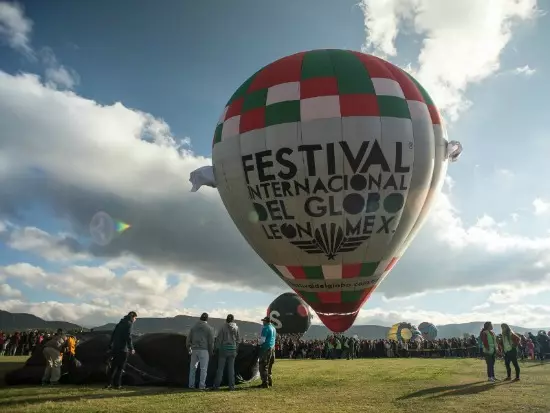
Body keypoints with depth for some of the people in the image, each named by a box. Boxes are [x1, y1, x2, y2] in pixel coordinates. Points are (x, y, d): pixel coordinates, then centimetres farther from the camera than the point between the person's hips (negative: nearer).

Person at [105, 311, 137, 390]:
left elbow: (113, 334, 19)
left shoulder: (120, 323, 18)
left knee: (113, 366, 13)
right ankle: (117, 385, 3)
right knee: (120, 367, 0)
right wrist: (131, 348, -14)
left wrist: (110, 346, 23)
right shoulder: (129, 324, -8)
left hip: (115, 348, 8)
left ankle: (109, 383, 14)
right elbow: (128, 336, -17)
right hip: (123, 349, -8)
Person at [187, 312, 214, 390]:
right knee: (203, 369, 3)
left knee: (193, 368, 15)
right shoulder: (209, 328, -4)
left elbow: (189, 339, 5)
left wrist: (189, 350, 16)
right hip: (204, 351, -3)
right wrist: (210, 352, 5)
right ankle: (202, 385, 0)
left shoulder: (193, 327, 6)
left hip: (194, 350, 3)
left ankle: (191, 385, 15)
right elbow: (211, 342, -5)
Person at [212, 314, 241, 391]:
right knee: (231, 368, 9)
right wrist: (236, 349, 17)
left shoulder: (223, 327, -9)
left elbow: (219, 338, -8)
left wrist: (217, 348, 4)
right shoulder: (236, 328, 1)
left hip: (223, 349, -2)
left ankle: (217, 385, 6)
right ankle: (231, 385, 10)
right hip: (232, 350, 3)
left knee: (220, 368, 5)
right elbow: (238, 340, 6)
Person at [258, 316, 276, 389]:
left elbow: (262, 340, -17)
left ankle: (265, 383, -3)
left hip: (266, 348, -9)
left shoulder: (265, 328, -13)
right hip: (272, 348, 9)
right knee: (269, 366, 19)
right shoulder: (273, 328, 13)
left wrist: (259, 344, 1)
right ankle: (269, 381, 24)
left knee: (263, 366, -2)